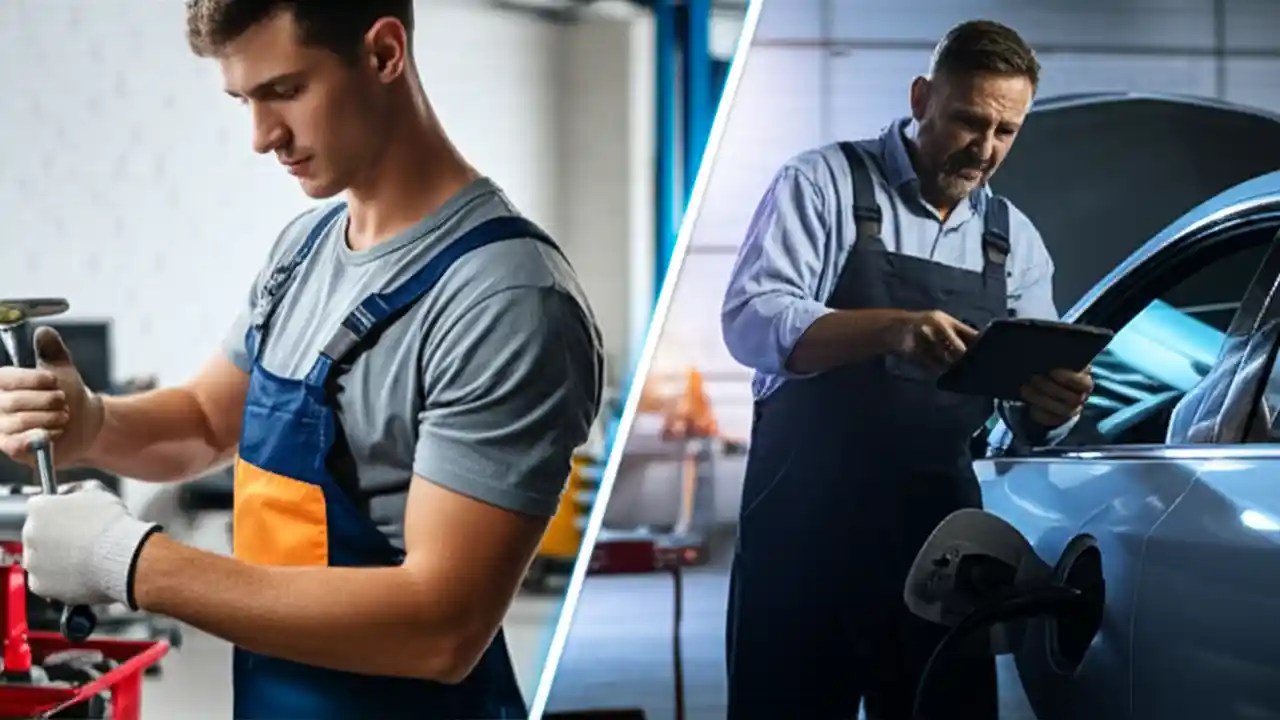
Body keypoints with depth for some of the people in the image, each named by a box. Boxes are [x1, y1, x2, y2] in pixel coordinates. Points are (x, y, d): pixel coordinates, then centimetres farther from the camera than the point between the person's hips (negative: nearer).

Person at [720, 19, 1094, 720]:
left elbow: (1035, 412, 9)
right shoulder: (824, 182, -2)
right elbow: (750, 318, -16)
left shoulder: (1014, 239, 12)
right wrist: (893, 329, -31)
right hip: (807, 522, -4)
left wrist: (1054, 403, -16)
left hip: (938, 529, 4)